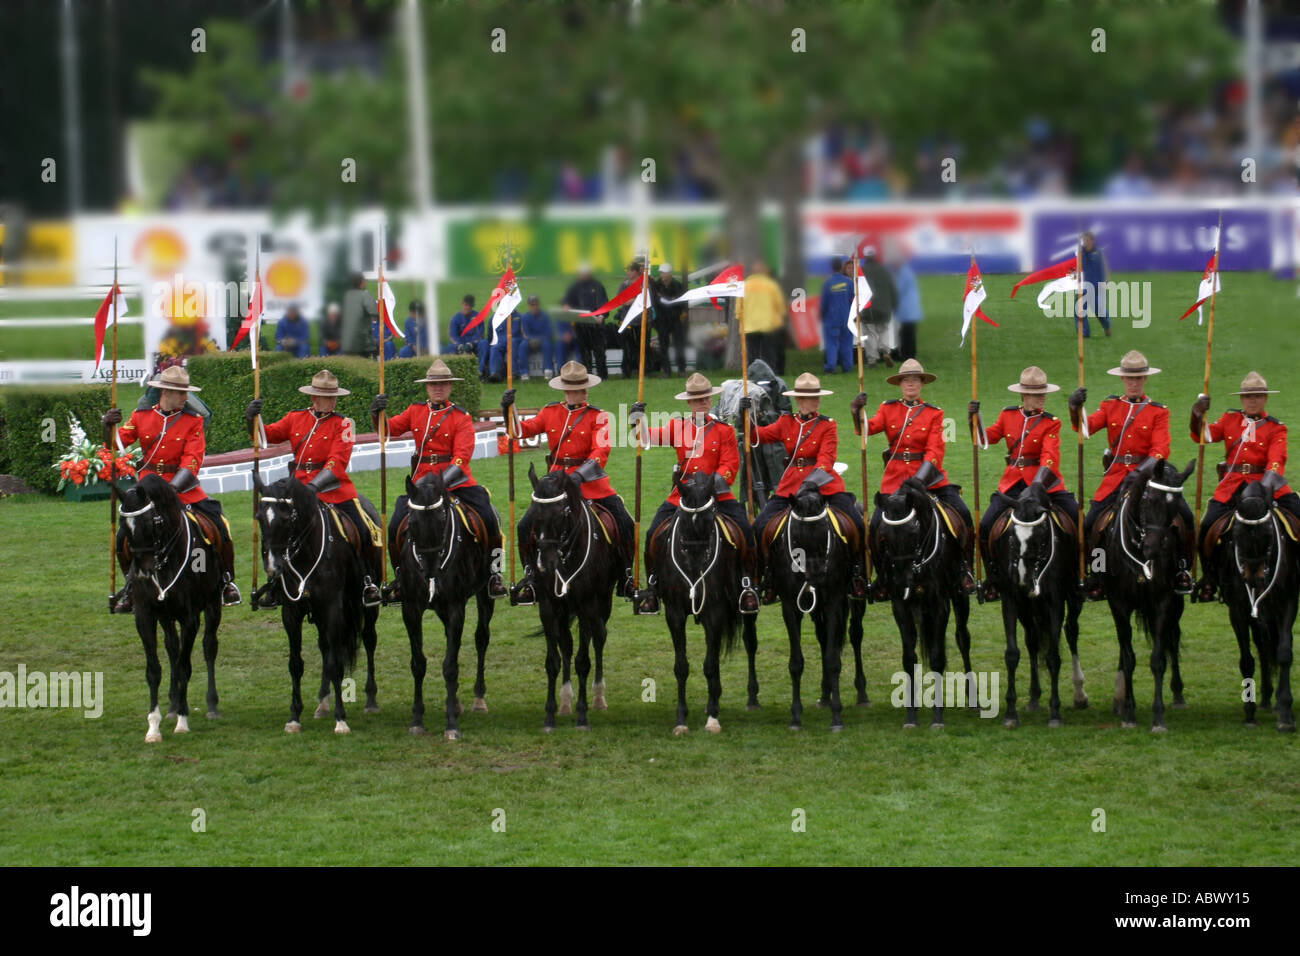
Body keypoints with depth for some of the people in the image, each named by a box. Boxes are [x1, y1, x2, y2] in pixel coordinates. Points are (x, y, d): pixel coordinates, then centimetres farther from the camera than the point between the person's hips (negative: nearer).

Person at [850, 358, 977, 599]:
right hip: (895, 478, 1)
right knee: (877, 525, -12)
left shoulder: (934, 414, 5)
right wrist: (858, 410, -28)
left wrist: (920, 477, -20)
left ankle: (964, 570, -2)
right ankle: (883, 579, 8)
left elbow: (934, 451, -4)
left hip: (928, 475, -1)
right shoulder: (888, 409, 9)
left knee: (962, 513, -17)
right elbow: (868, 428, -7)